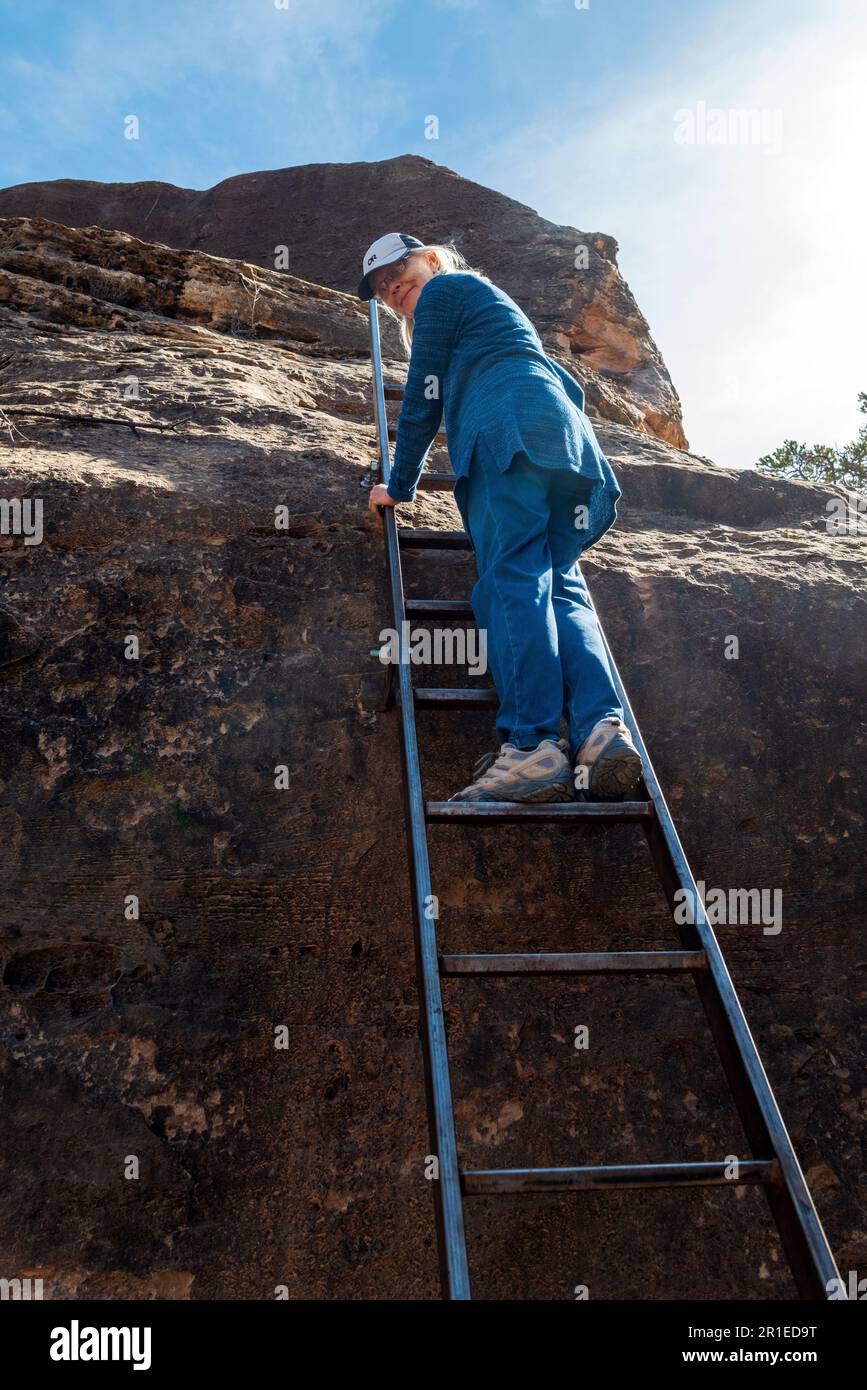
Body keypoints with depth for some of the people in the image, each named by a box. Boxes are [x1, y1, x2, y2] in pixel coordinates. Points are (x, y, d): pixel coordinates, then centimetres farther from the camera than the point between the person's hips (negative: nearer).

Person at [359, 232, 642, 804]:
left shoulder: (443, 289, 17)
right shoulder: (494, 299, 41)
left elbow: (424, 395, 12)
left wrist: (400, 485, 18)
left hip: (511, 430, -8)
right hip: (570, 433, 8)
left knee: (514, 577, -21)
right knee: (562, 585, -6)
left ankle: (532, 746, -36)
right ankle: (603, 728, -29)